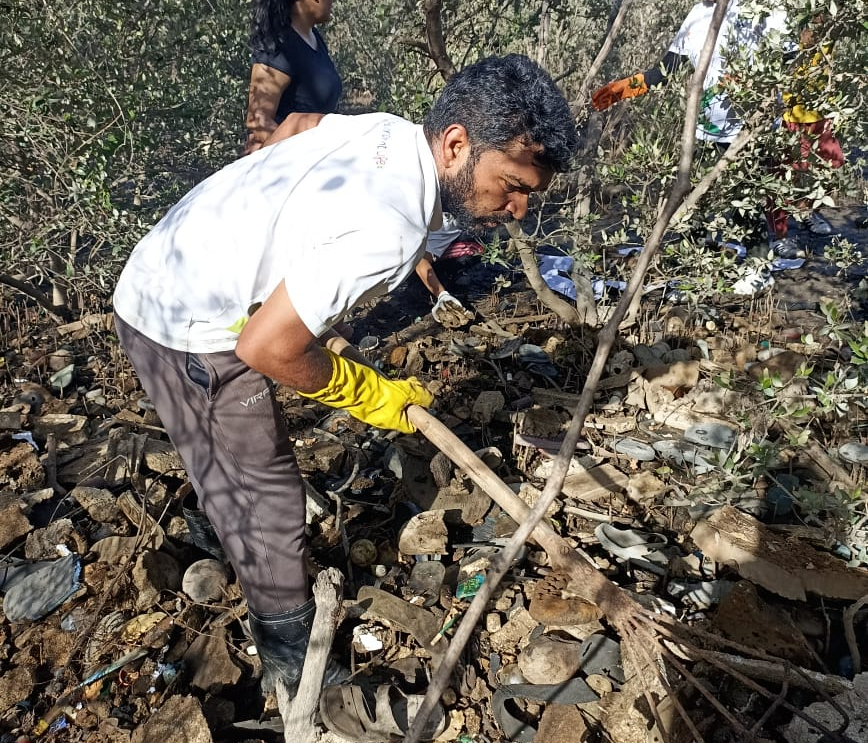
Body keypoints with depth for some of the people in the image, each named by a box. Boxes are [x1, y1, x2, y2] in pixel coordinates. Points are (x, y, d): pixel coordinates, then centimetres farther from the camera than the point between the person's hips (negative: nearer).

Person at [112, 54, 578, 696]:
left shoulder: (386, 130, -6)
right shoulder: (388, 232, -33)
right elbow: (267, 347, -28)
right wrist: (369, 395, -12)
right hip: (189, 333, -9)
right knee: (267, 497, 4)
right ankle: (294, 663, 27)